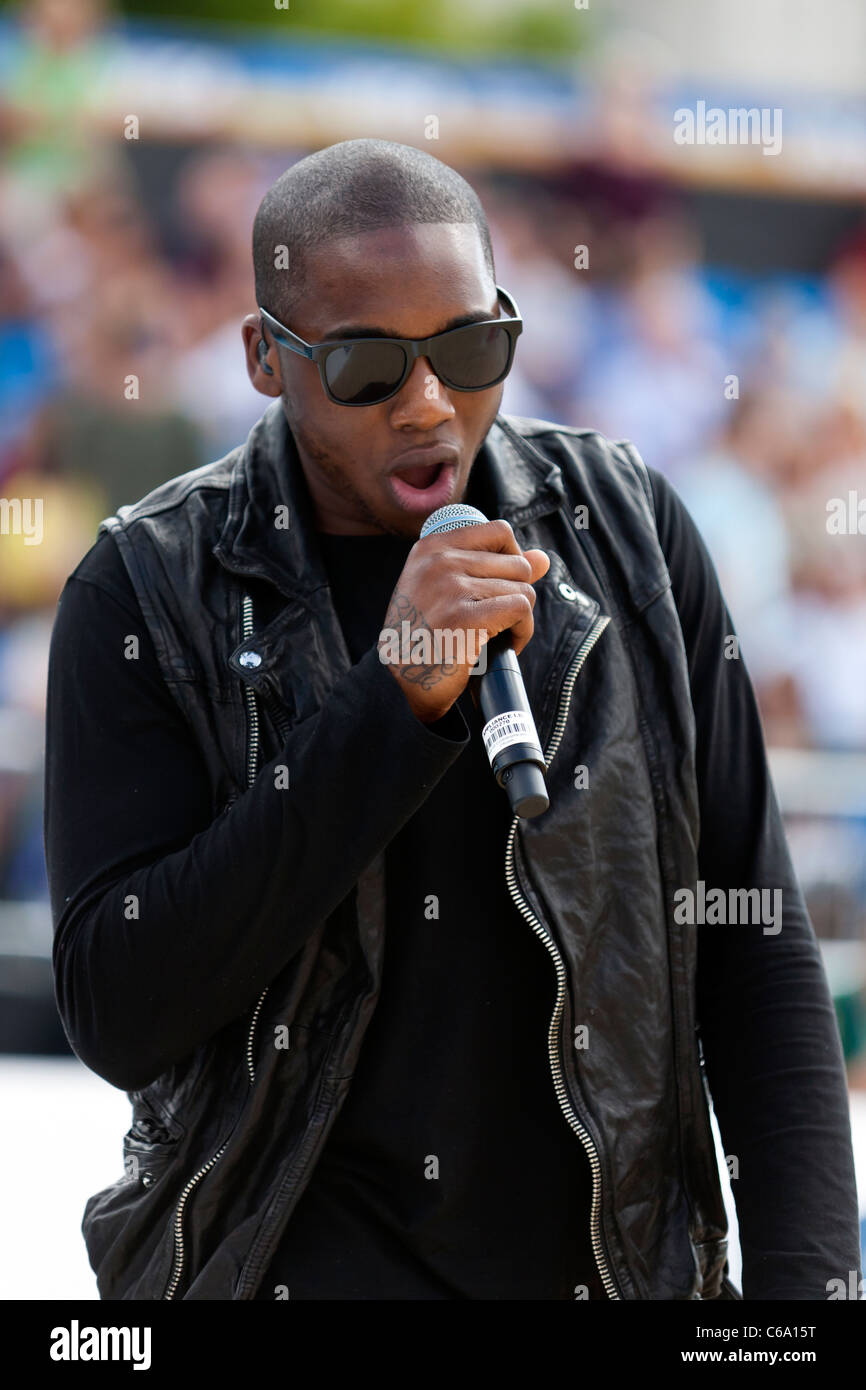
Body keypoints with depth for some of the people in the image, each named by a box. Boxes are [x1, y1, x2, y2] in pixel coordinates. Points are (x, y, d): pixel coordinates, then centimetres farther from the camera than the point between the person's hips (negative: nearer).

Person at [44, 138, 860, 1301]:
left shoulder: (626, 530, -1)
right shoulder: (146, 592, -8)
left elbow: (755, 943, 2)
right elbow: (118, 1015, -18)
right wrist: (397, 704, -23)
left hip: (620, 1258, 3)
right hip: (295, 1264, -2)